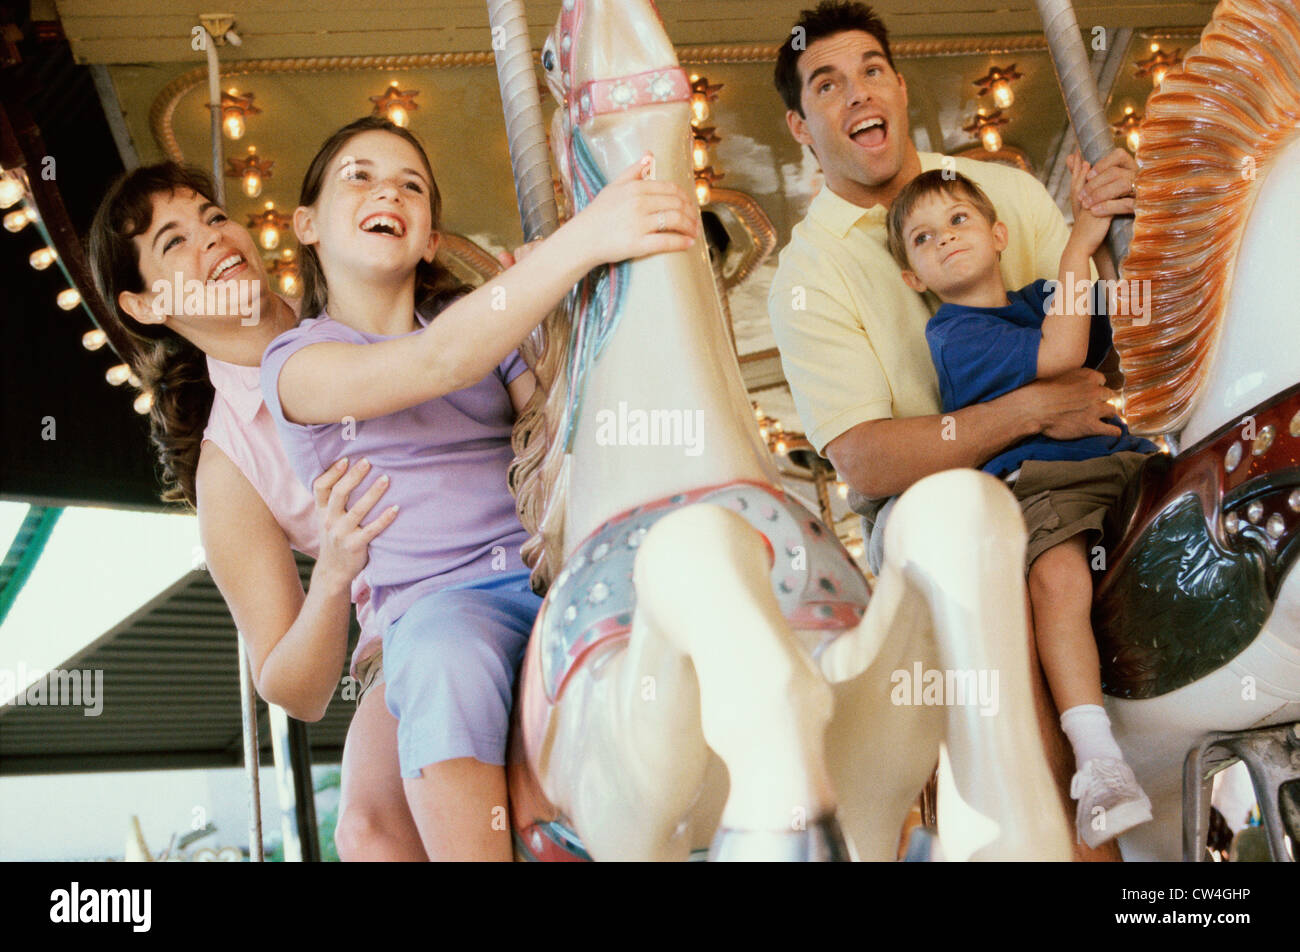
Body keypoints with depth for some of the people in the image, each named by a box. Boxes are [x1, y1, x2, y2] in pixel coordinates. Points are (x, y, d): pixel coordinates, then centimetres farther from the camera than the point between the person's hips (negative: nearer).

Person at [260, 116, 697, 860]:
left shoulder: (482, 323, 21)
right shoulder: (297, 363, 3)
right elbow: (437, 363, -18)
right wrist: (584, 238, -28)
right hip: (437, 601, -4)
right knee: (448, 661, -38)